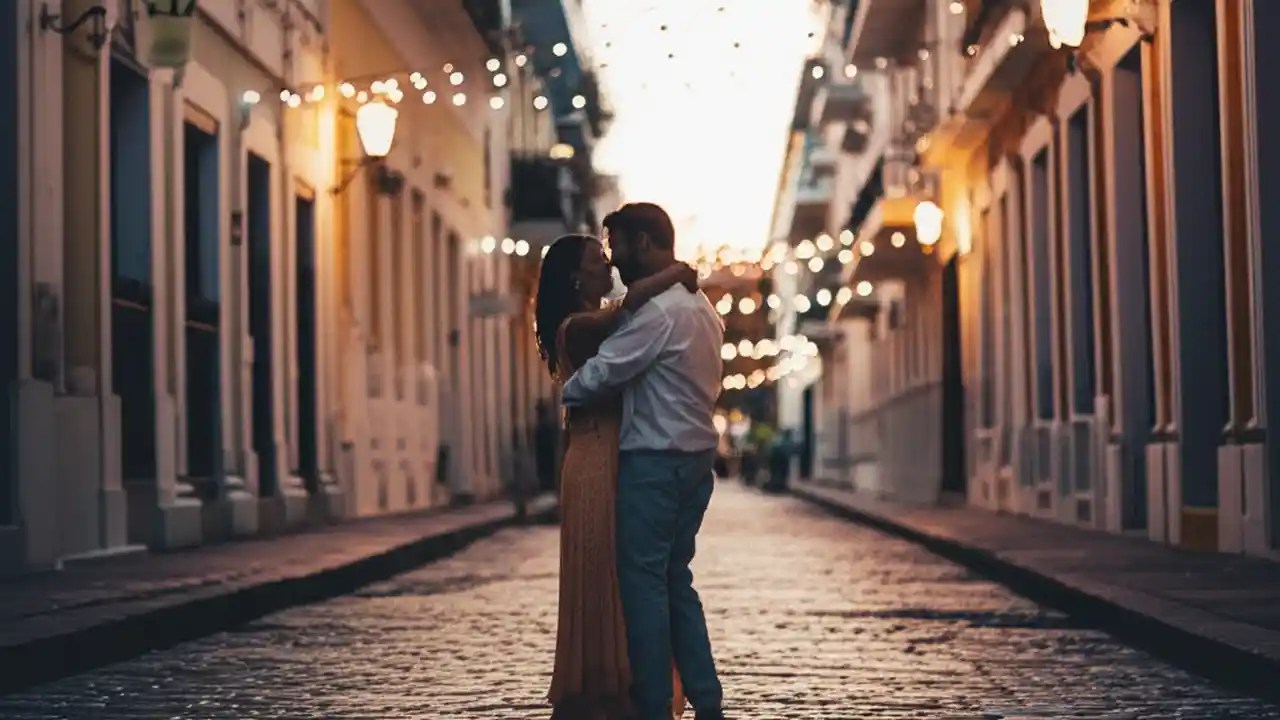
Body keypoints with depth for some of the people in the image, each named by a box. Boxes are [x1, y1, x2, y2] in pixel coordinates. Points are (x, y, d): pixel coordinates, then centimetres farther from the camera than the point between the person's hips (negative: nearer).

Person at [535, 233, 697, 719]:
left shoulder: (603, 326, 17)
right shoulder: (575, 327, -13)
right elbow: (630, 302, -29)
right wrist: (675, 275, -15)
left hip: (618, 462, 9)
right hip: (595, 464, -9)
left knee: (625, 581, 11)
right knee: (600, 582, -4)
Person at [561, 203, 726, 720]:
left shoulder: (657, 311, -17)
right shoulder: (701, 308, 14)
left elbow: (601, 374, -17)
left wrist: (563, 396, 1)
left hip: (653, 462, -9)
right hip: (696, 459, 9)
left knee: (643, 582, -3)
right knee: (676, 580, 14)